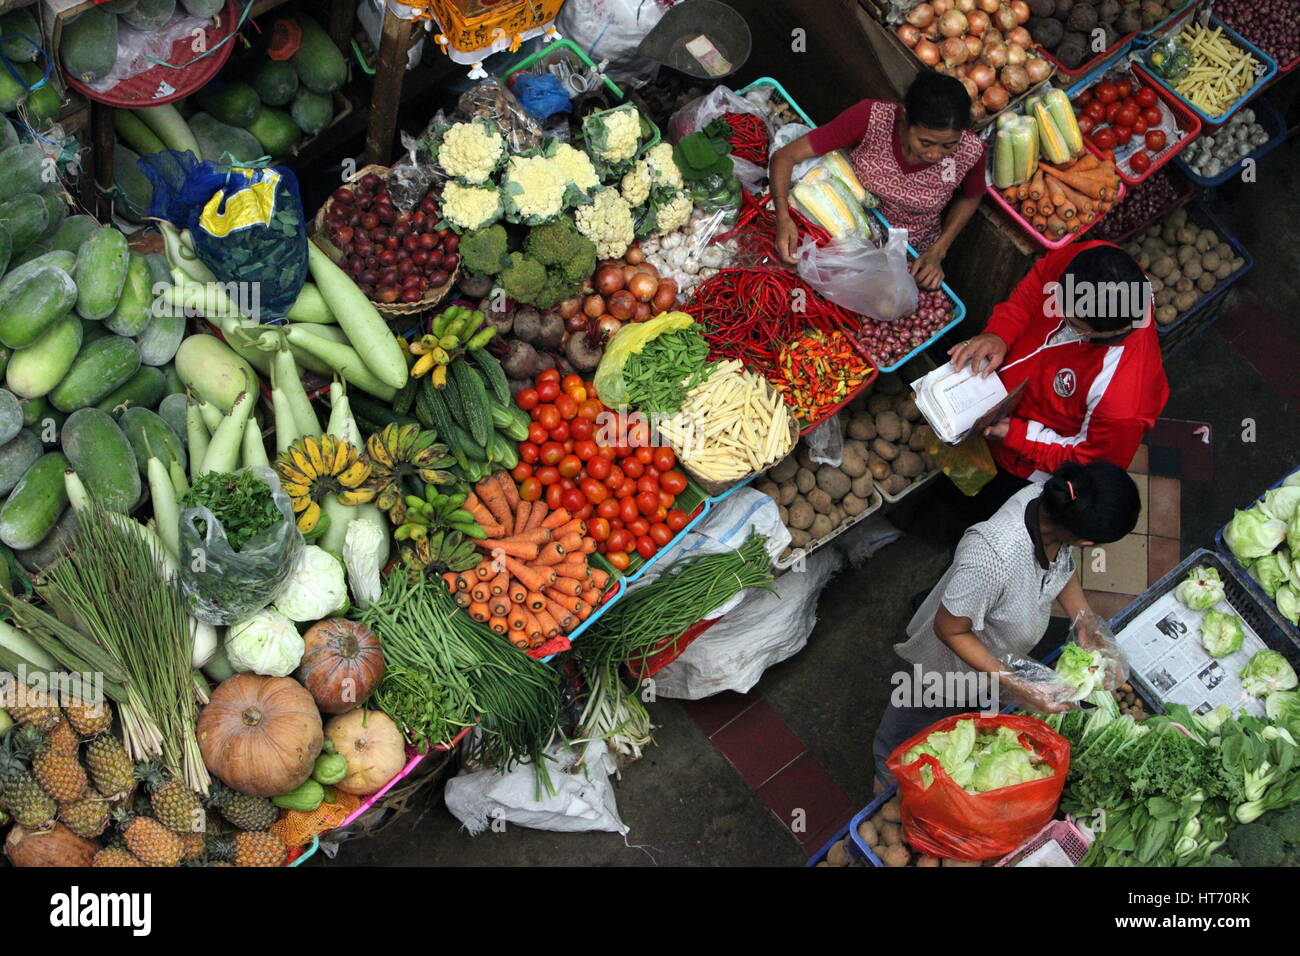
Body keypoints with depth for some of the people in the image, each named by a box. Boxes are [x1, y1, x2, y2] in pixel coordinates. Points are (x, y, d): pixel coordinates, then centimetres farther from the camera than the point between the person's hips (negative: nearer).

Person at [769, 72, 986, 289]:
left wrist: (938, 253, -12)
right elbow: (784, 156, -26)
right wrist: (783, 219, -41)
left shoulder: (970, 151, -24)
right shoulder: (871, 117, -30)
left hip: (915, 256, 0)